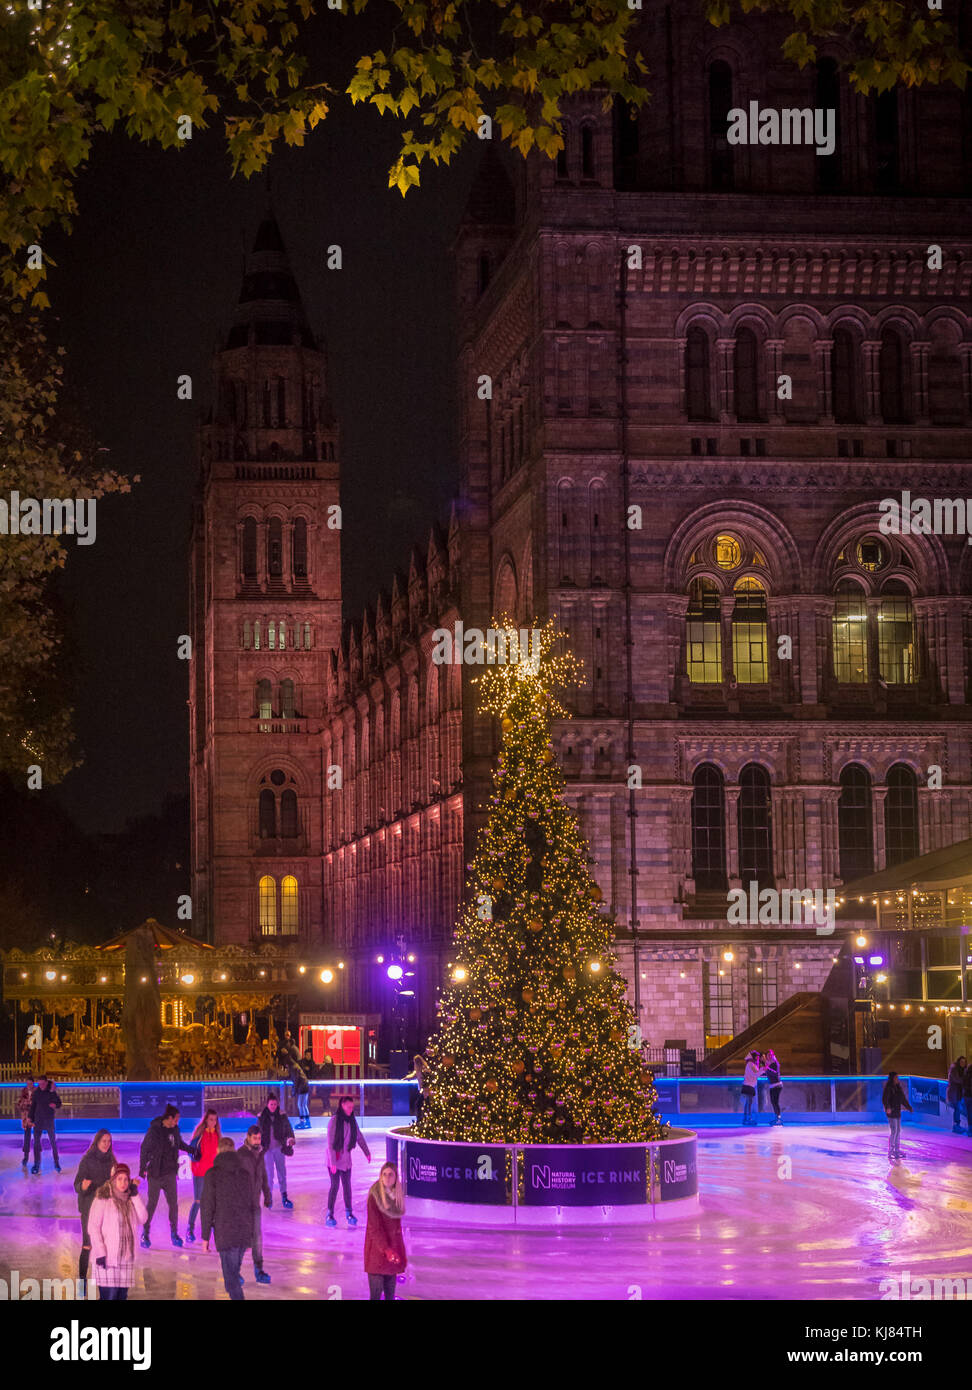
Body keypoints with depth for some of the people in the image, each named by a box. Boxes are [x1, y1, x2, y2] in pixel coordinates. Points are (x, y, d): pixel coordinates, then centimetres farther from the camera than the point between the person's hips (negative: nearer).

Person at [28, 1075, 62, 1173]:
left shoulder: (52, 1092, -5)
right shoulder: (36, 1092, 2)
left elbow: (59, 1104, 2)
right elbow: (33, 1105, 9)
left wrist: (55, 1105, -20)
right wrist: (30, 1117, 6)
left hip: (49, 1120, -2)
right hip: (38, 1120, 2)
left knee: (53, 1142, 2)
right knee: (36, 1142, 2)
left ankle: (56, 1164, 12)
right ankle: (36, 1164, 10)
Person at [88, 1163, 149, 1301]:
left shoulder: (129, 1200, 11)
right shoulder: (102, 1200, -8)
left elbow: (143, 1219, 1)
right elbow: (93, 1228, -9)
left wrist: (135, 1196, -4)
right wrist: (100, 1252, -15)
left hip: (126, 1258, 6)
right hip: (107, 1258, -6)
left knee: (122, 1295, 8)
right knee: (109, 1295, -10)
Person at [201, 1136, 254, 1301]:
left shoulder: (212, 1174, -5)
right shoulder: (245, 1174, 9)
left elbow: (208, 1207, -7)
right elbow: (251, 1205, 13)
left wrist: (205, 1237, 0)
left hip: (225, 1233, -5)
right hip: (245, 1232, 5)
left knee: (231, 1277, -5)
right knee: (234, 1270, 22)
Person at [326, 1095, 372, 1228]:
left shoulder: (351, 1120, 2)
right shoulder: (334, 1120, -16)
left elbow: (359, 1136, 15)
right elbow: (330, 1142, -18)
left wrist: (367, 1152, 21)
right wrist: (332, 1162, -21)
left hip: (346, 1159, 5)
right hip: (334, 1158, -5)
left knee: (347, 1185, 6)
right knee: (334, 1186, -5)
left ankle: (348, 1212, 14)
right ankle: (330, 1214, 3)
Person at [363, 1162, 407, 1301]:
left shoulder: (397, 1196, 7)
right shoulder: (374, 1197, -12)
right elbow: (374, 1227, -14)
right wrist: (386, 1249, -21)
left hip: (393, 1246, 6)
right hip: (377, 1247, -6)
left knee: (390, 1291, 8)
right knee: (376, 1293, -7)